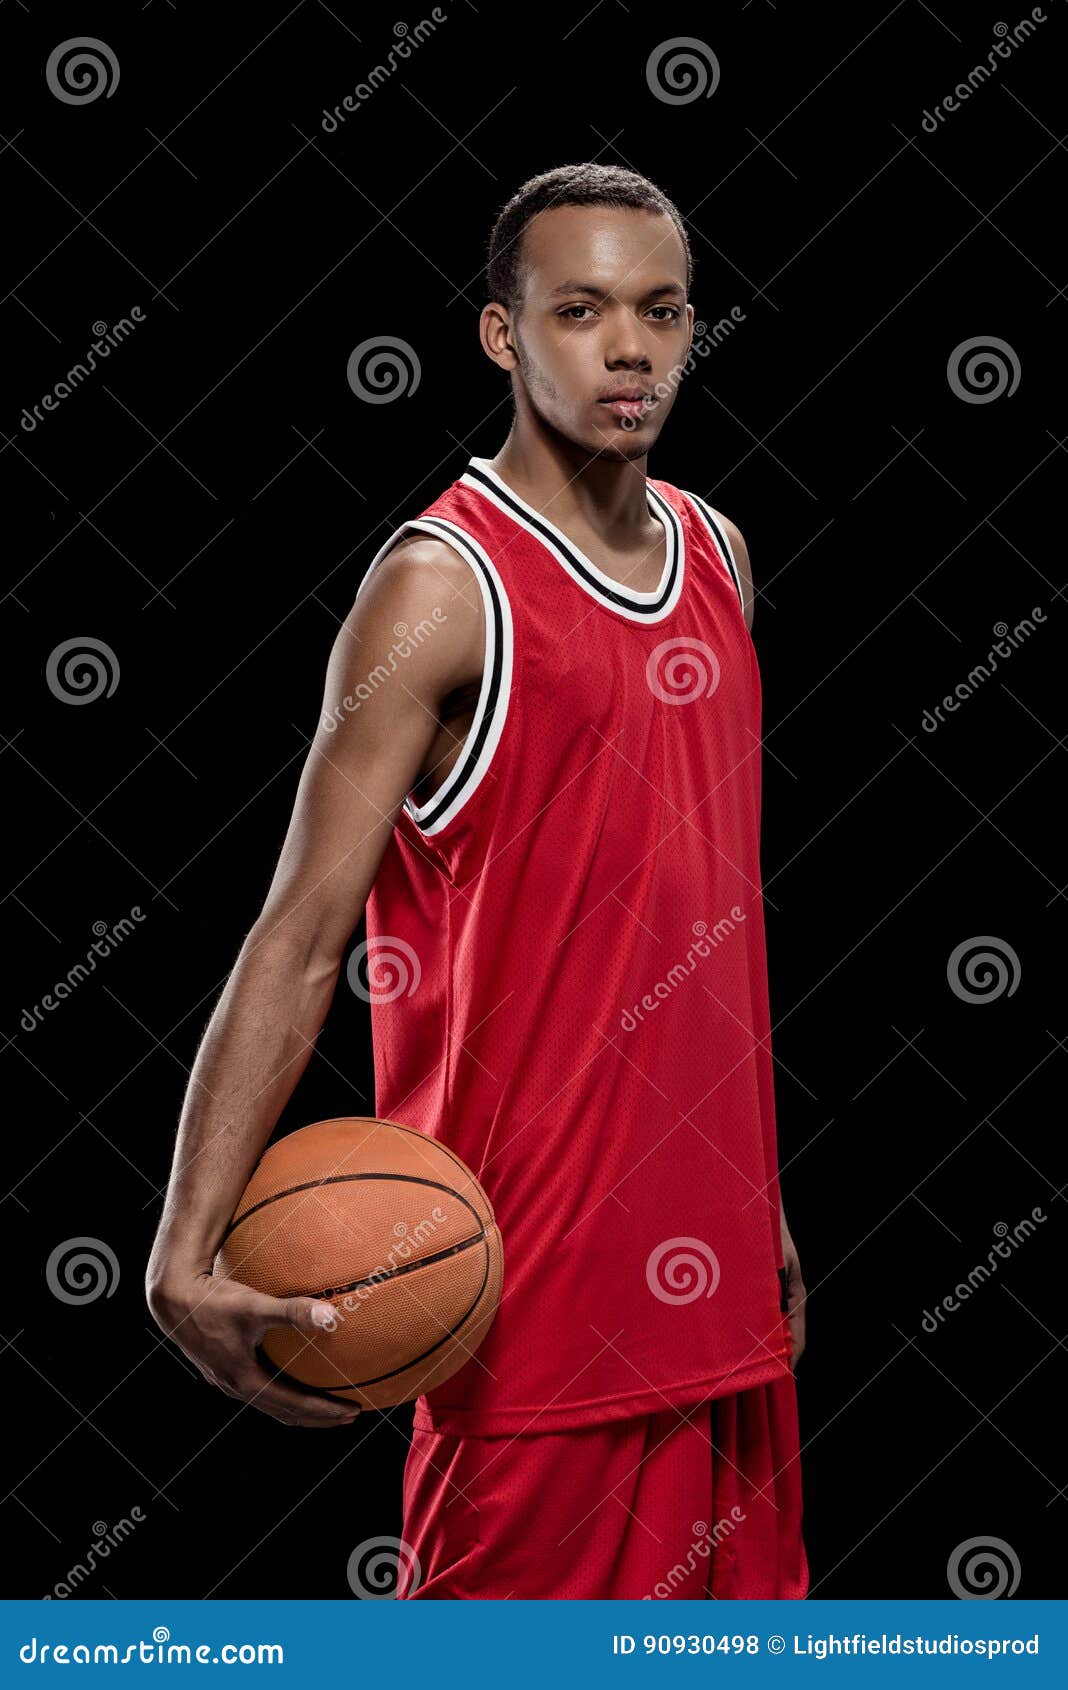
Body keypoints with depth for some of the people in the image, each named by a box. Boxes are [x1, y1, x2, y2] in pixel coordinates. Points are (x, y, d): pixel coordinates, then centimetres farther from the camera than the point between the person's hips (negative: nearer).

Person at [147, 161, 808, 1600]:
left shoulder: (715, 554, 10)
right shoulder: (442, 589, -13)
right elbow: (301, 939, -17)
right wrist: (188, 1251, -27)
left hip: (713, 1258, 7)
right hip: (535, 1261, -7)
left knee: (724, 1583, 15)